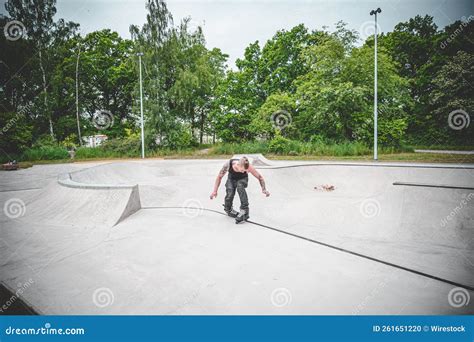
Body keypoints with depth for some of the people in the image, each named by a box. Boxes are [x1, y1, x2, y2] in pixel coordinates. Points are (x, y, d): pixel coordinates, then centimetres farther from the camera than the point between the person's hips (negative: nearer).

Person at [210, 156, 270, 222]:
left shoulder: (248, 167, -35)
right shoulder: (228, 164, -34)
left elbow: (259, 177, -22)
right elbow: (219, 177, -18)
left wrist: (264, 189, -30)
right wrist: (215, 191, -17)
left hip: (242, 179, -1)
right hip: (232, 178, 1)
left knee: (240, 187, -34)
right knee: (230, 193, -22)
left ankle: (244, 211, -26)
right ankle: (228, 209, 11)